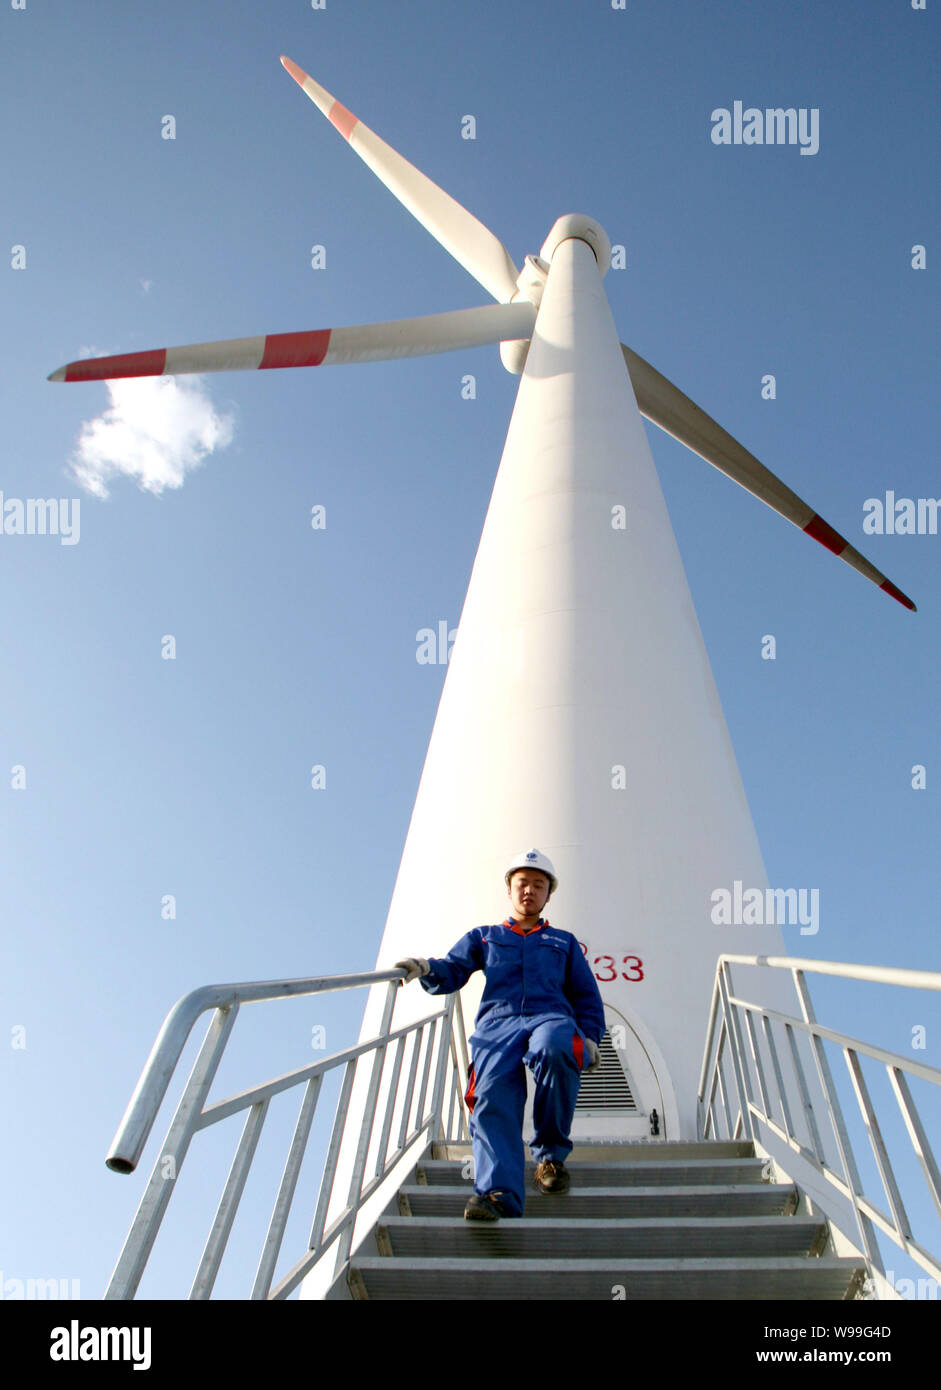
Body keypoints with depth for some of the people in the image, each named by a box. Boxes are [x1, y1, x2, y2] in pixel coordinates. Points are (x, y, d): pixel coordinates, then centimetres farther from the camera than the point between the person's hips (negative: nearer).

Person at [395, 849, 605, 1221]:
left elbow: (586, 995, 25)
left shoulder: (564, 942, 31)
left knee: (555, 1050, -37)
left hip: (551, 1018, 0)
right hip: (497, 1024, 1)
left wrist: (589, 1037, 6)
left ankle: (551, 1154, -18)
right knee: (493, 1097, -29)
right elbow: (451, 972, 15)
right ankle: (497, 1193, -38)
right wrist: (425, 968, -8)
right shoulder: (484, 937, 29)